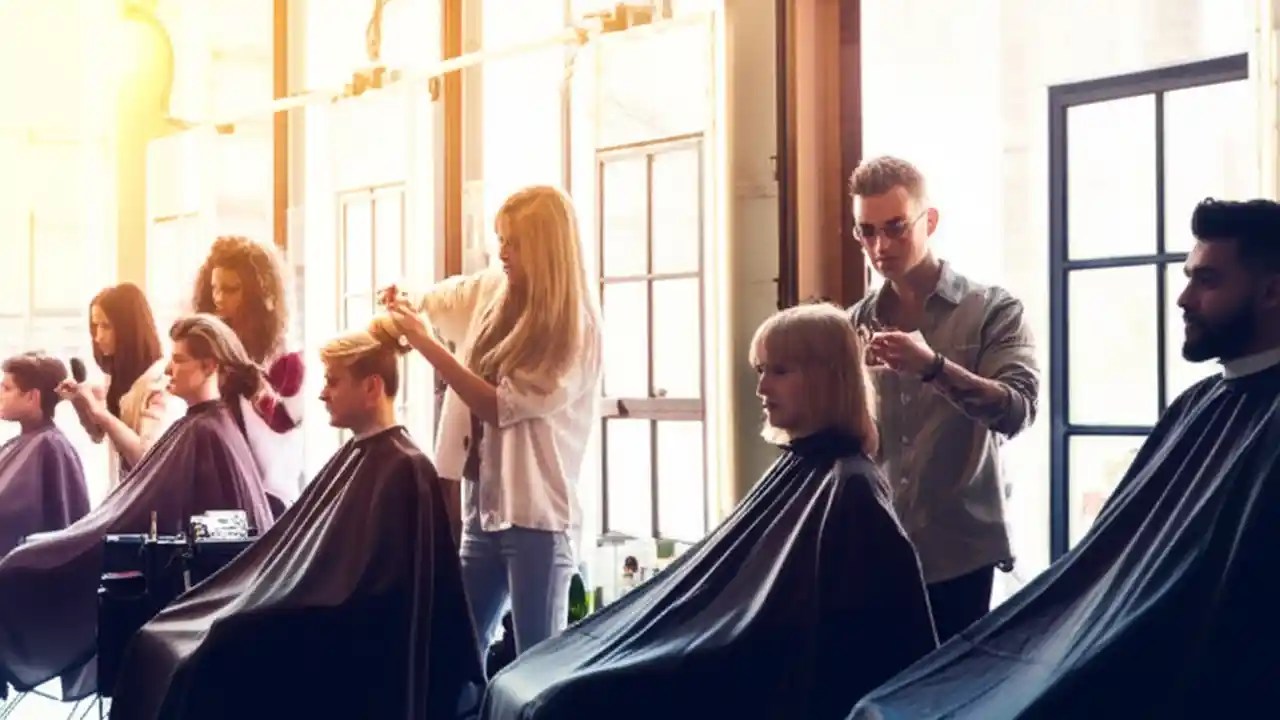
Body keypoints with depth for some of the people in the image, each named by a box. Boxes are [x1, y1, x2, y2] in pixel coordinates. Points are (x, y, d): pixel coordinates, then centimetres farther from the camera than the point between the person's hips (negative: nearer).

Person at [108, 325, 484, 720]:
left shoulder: (403, 469, -13)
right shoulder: (353, 456, 16)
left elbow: (360, 590, -20)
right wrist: (242, 602, 9)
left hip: (347, 652, -9)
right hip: (316, 633, 9)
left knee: (212, 660, -22)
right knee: (158, 641, -1)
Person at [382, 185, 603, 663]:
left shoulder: (575, 330, -12)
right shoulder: (490, 292, 5)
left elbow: (501, 406, -16)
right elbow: (429, 302, 23)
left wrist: (425, 343, -17)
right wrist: (403, 305, -1)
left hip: (536, 512, -6)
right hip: (482, 505, 7)